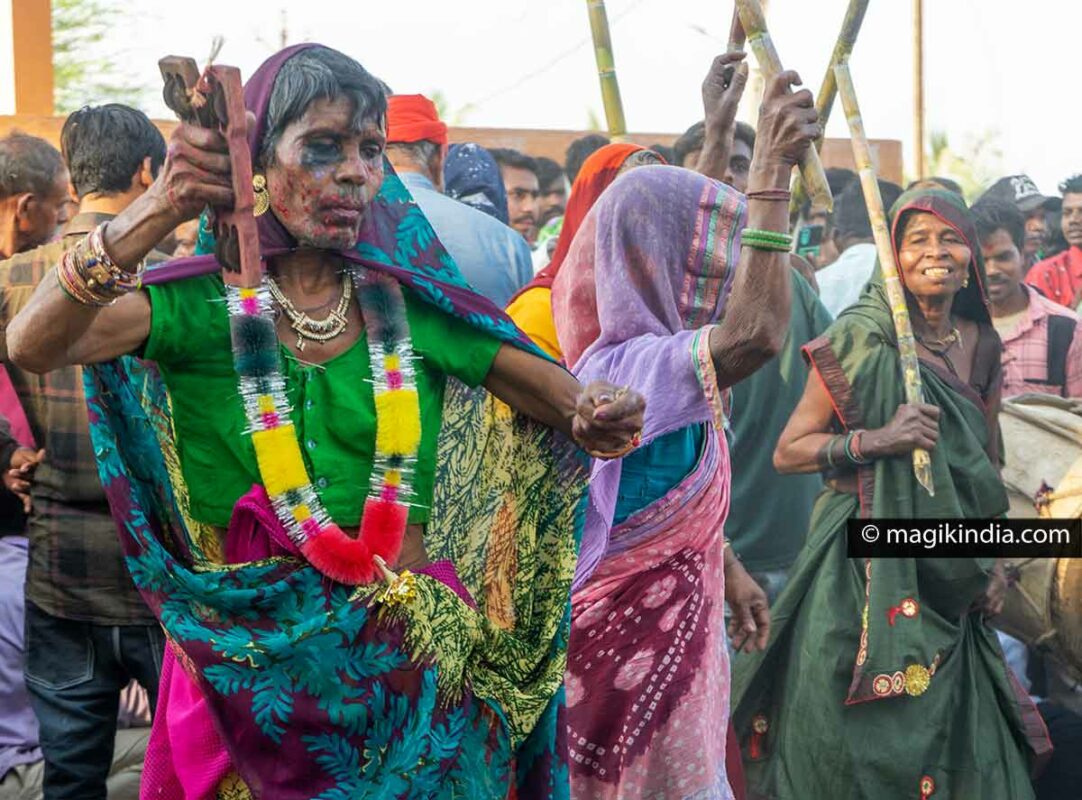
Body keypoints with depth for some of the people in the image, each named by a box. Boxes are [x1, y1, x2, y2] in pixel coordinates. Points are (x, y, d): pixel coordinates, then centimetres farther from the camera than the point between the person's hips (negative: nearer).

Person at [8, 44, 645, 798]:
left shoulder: (409, 301, 1)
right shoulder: (203, 303, -6)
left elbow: (563, 398, -2)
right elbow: (32, 345, -22)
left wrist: (593, 417, -26)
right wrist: (155, 214, -36)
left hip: (421, 663, 2)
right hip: (256, 667, -2)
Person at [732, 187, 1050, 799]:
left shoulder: (981, 344, 7)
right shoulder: (861, 337, -9)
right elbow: (788, 451, -9)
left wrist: (994, 559, 11)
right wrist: (876, 440, -22)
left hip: (952, 581, 5)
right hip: (865, 569, -5)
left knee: (960, 751, 9)